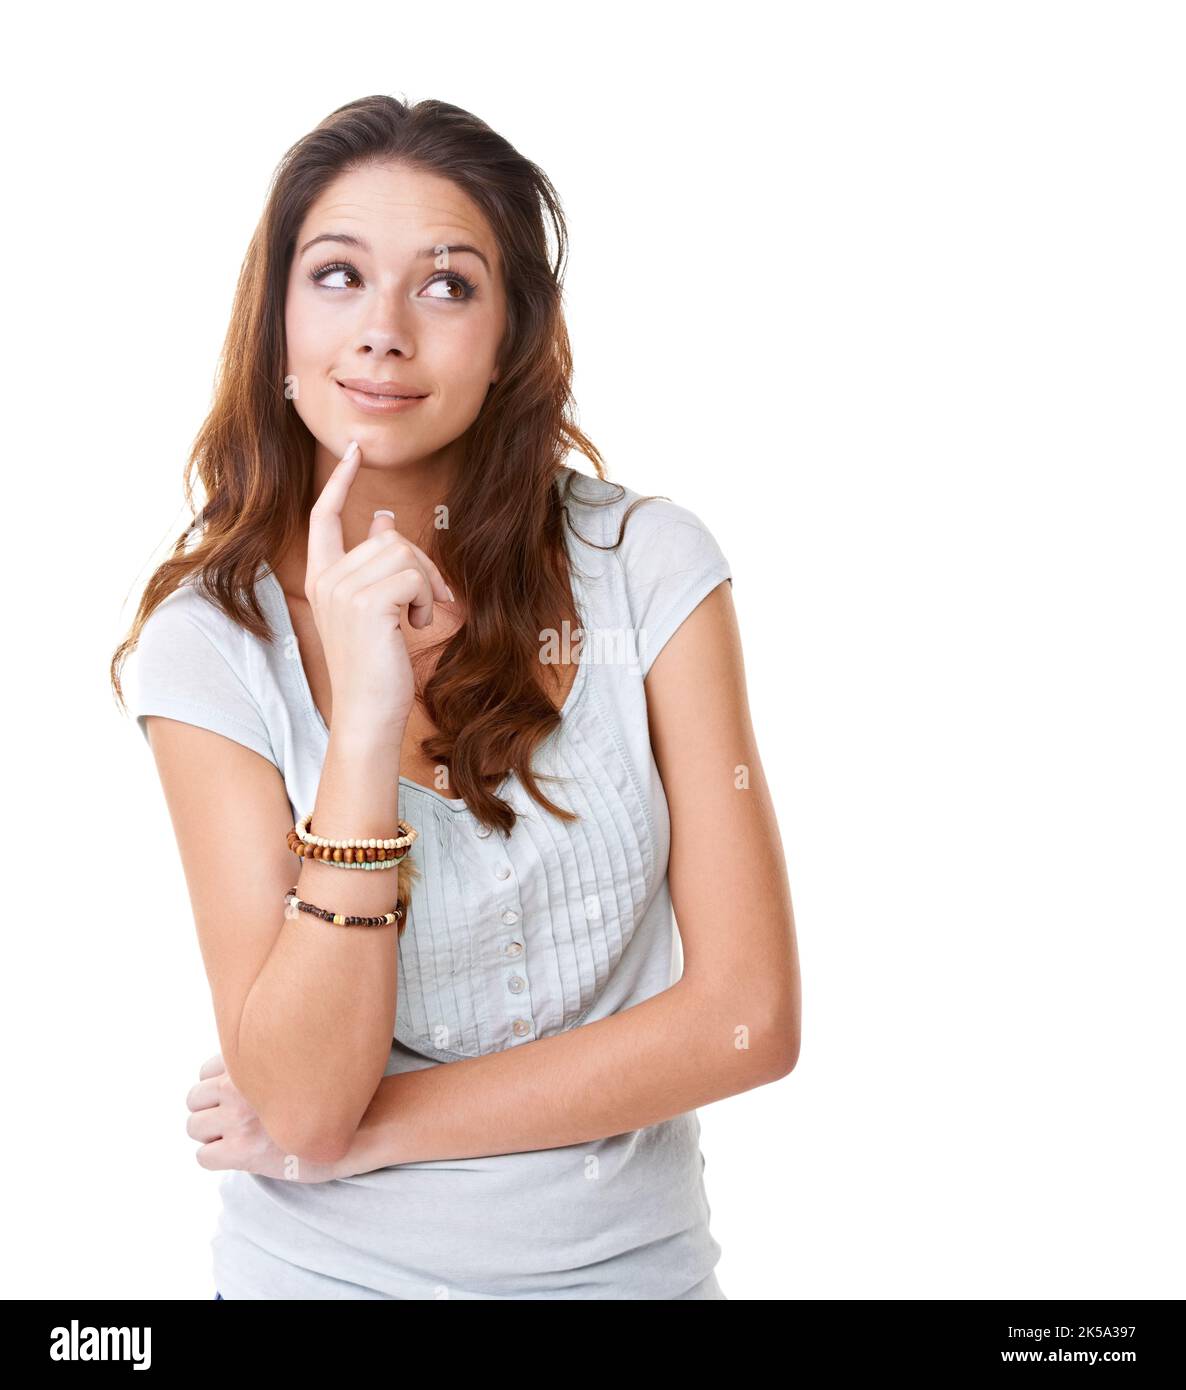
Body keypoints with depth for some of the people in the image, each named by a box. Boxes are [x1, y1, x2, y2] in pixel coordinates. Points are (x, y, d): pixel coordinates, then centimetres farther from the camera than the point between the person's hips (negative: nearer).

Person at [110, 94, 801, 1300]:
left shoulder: (648, 567, -13)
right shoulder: (211, 641, -13)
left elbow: (747, 1017, -15)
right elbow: (300, 1103, -20)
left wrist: (367, 1130, -14)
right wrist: (366, 727, -31)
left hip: (631, 1259, 0)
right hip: (324, 1269, 0)